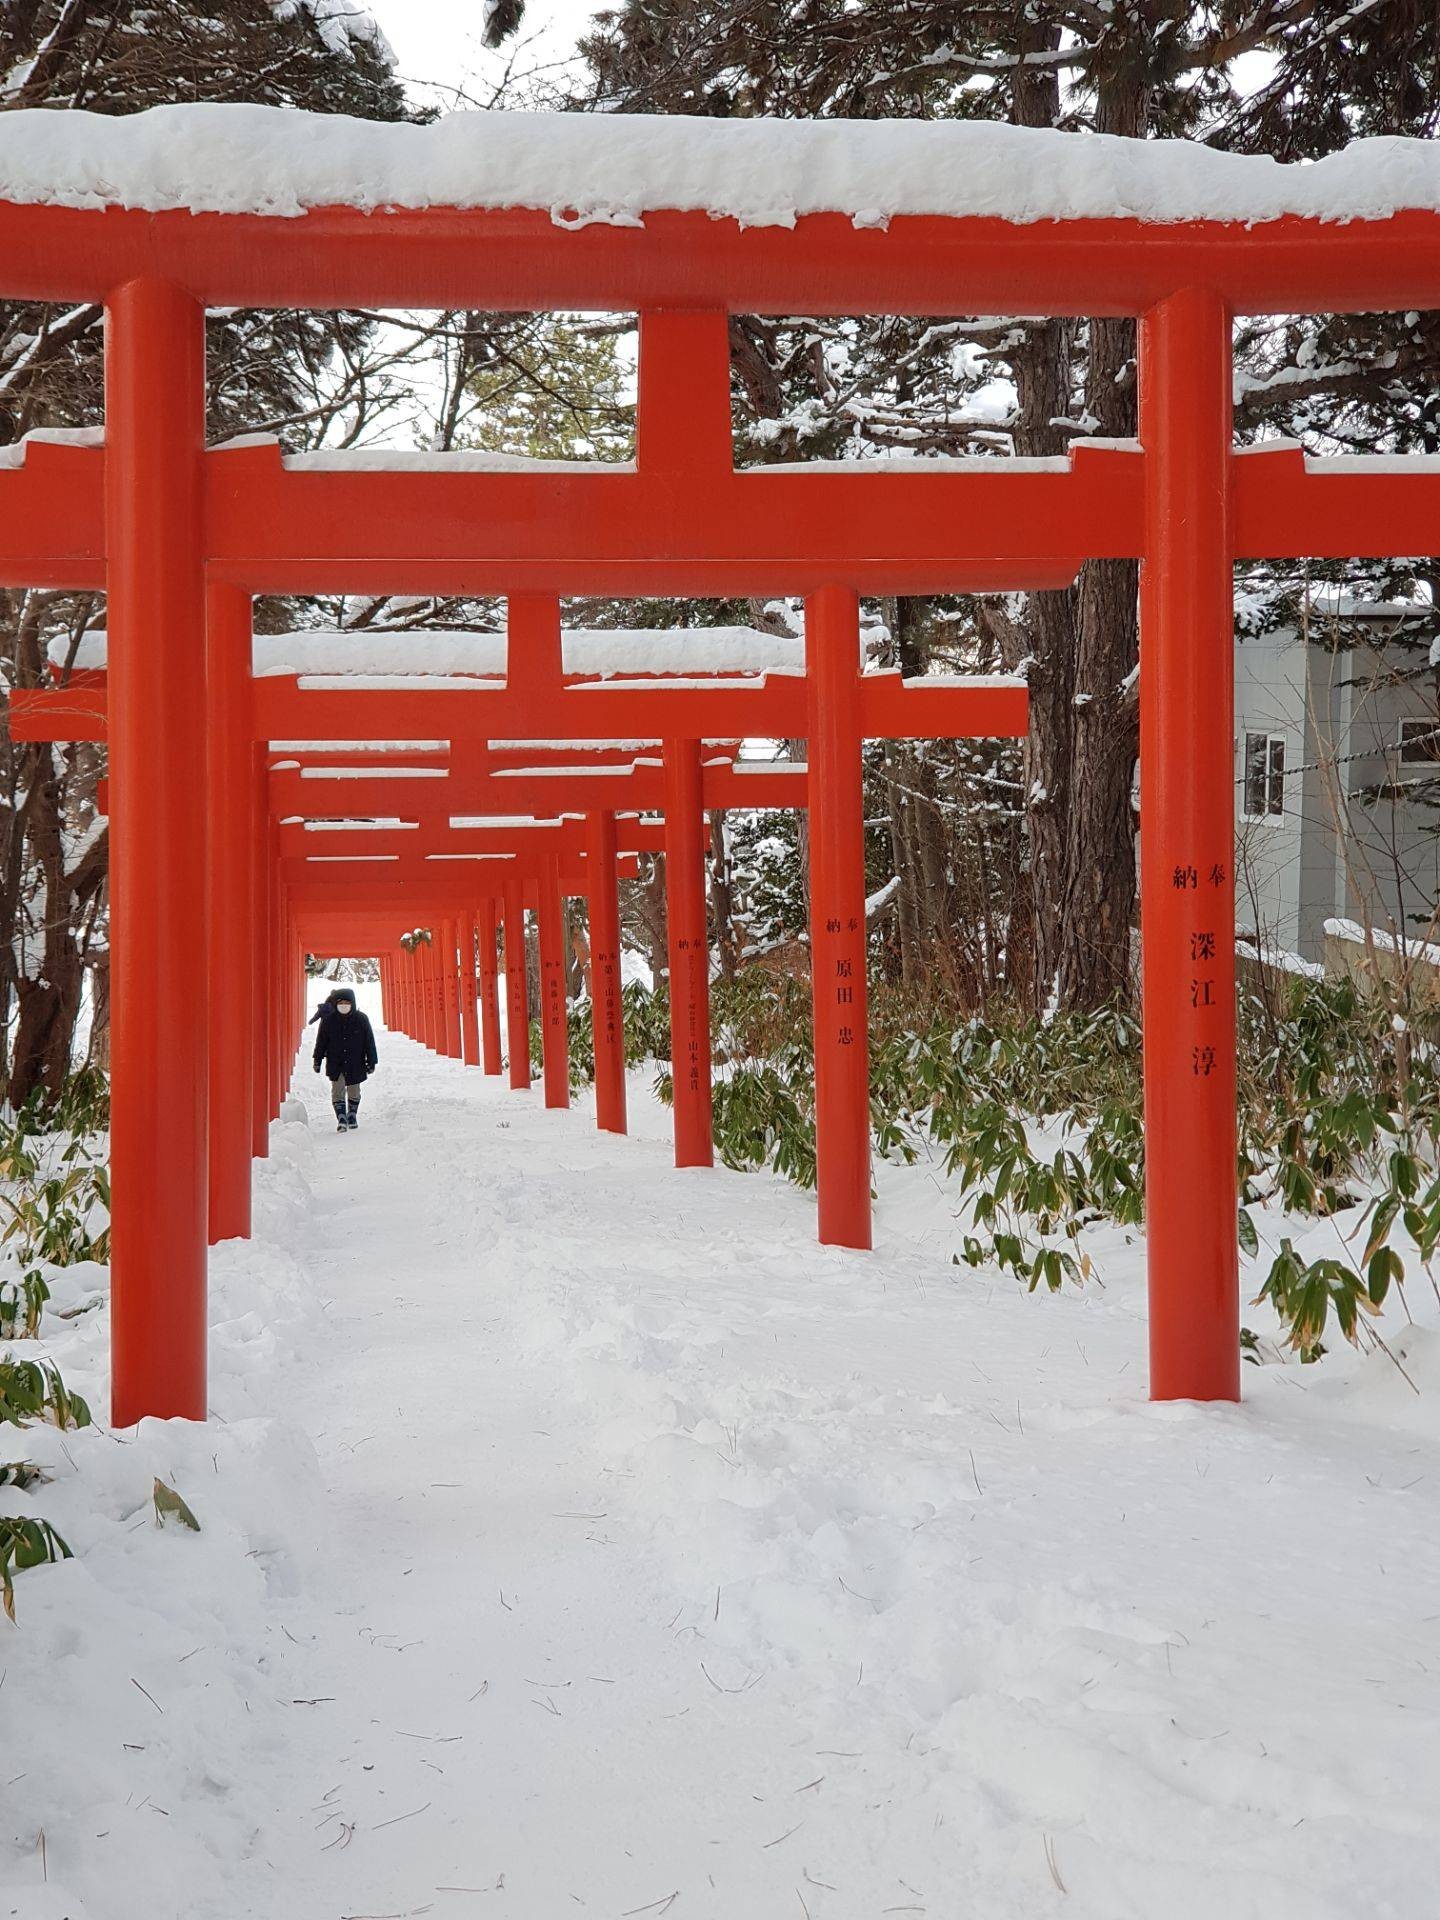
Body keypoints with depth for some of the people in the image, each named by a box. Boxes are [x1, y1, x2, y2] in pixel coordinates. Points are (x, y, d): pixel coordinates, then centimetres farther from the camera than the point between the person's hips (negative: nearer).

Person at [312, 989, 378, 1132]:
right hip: (335, 1064, -1)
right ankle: (342, 1119, -7)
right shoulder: (329, 1020, -4)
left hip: (355, 1064, 1)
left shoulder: (361, 1019, -5)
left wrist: (371, 1061, 1)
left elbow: (369, 1041, 2)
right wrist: (317, 1060, 5)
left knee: (354, 1092, 12)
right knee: (338, 1091, -9)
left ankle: (352, 1116, 32)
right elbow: (321, 1041, 5)